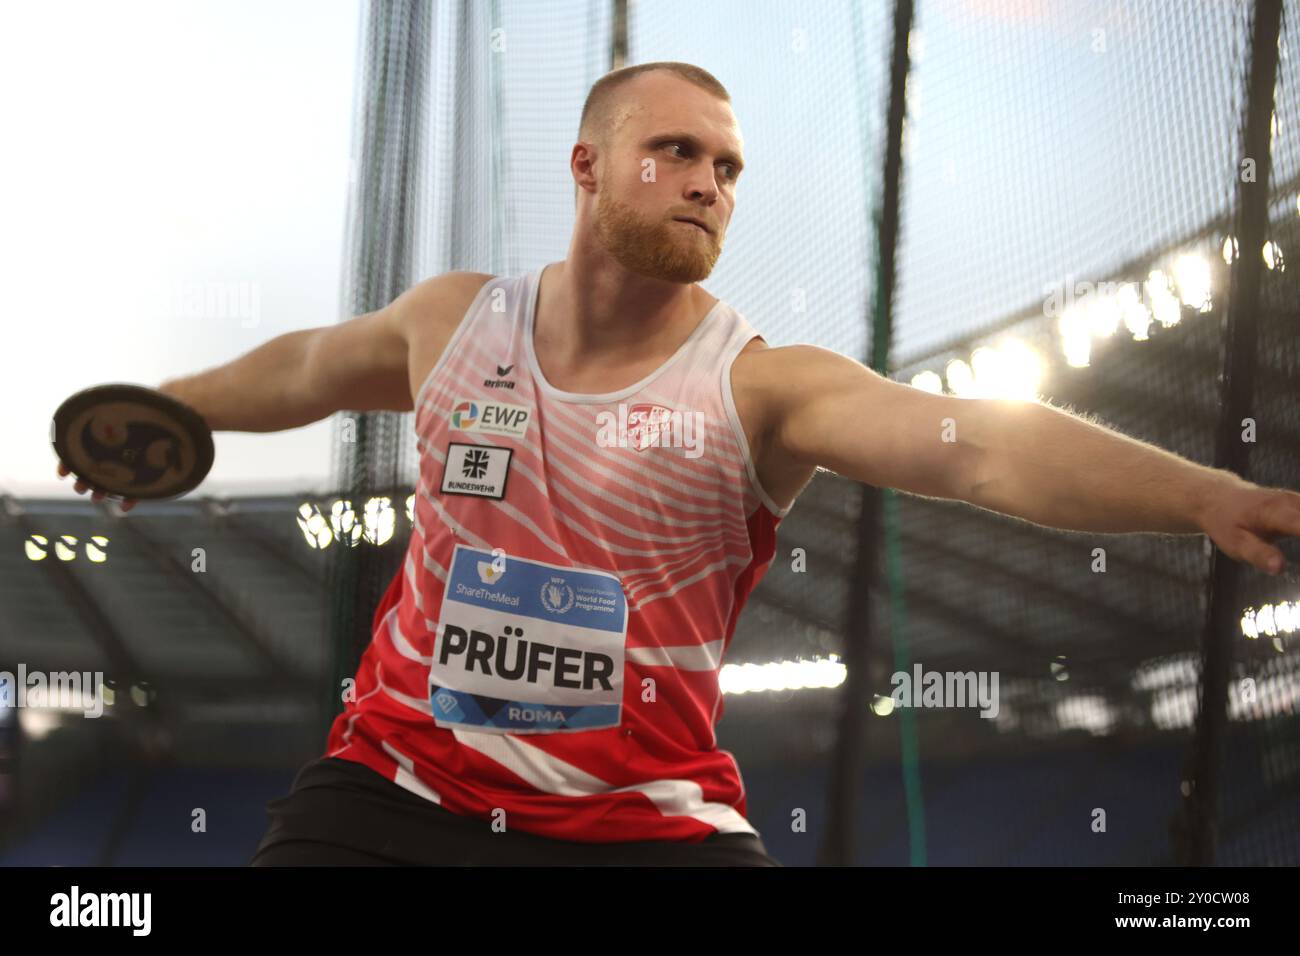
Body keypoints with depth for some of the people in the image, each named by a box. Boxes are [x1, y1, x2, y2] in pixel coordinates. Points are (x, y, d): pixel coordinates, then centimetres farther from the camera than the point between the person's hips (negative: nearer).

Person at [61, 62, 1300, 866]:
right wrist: (156, 405, 39)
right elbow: (307, 369, 23)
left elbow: (986, 444, -24)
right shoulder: (448, 320, 2)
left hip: (649, 820, -2)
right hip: (394, 791, 2)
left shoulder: (762, 385, -10)